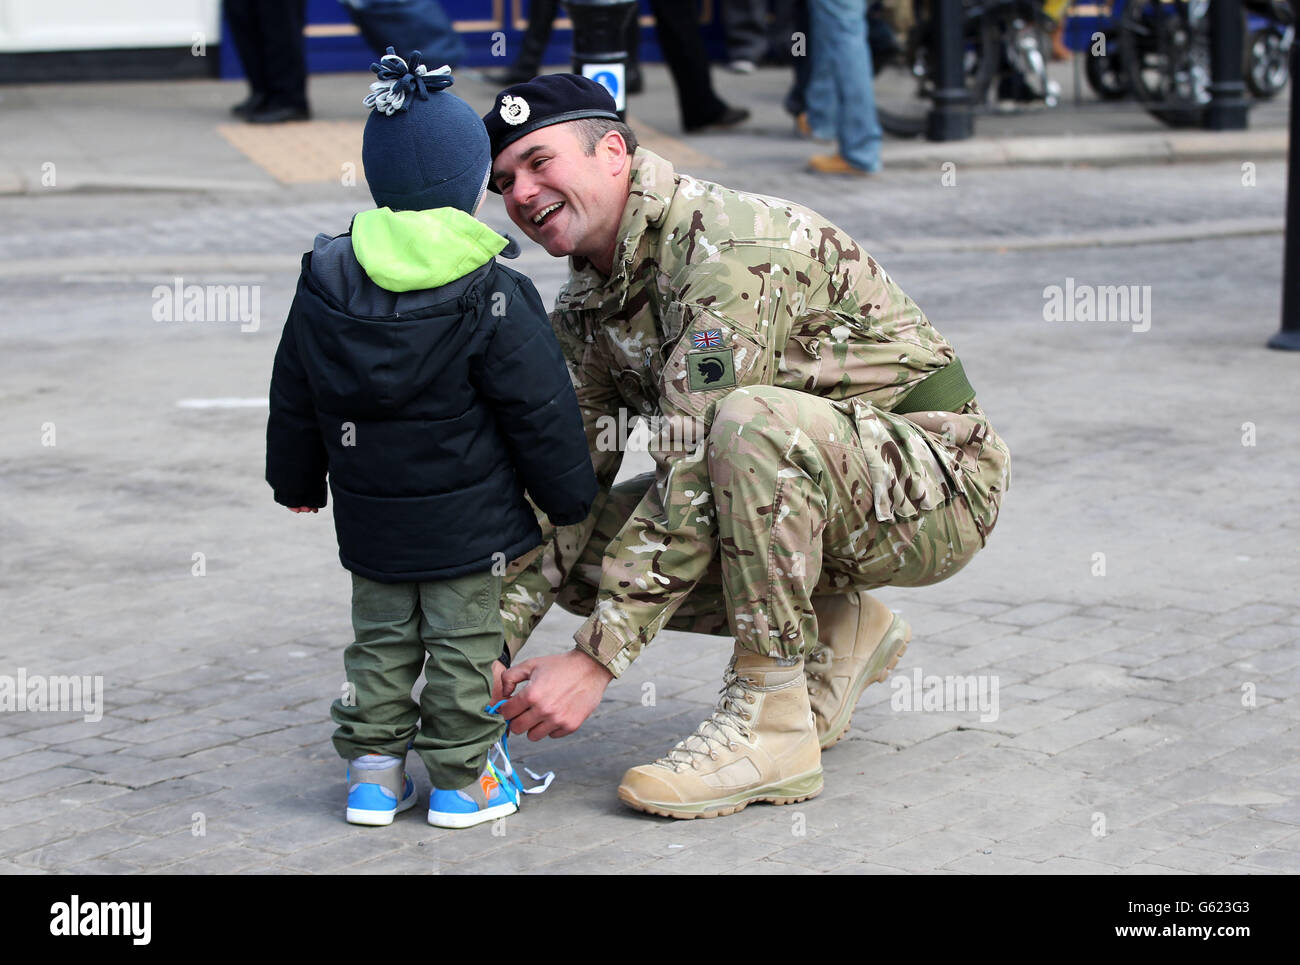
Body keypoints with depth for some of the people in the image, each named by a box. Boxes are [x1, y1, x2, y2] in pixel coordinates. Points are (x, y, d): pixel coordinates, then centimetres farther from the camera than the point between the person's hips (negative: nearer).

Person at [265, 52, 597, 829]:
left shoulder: (325, 285, -1)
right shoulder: (493, 297, -15)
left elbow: (295, 402, 9)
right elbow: (539, 409, -11)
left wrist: (297, 481, 23)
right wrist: (571, 496, 2)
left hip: (371, 521, 4)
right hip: (469, 519, -4)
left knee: (383, 639, 15)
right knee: (464, 641, 7)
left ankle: (374, 770, 18)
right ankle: (461, 778, 14)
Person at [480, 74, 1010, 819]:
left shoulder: (730, 245, -24)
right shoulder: (584, 309, 4)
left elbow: (693, 476, -30)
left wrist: (597, 659, -31)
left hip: (938, 477, -8)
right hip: (818, 497, 9)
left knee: (753, 422, -37)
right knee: (588, 545, -6)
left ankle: (771, 719, -22)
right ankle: (833, 636, 8)